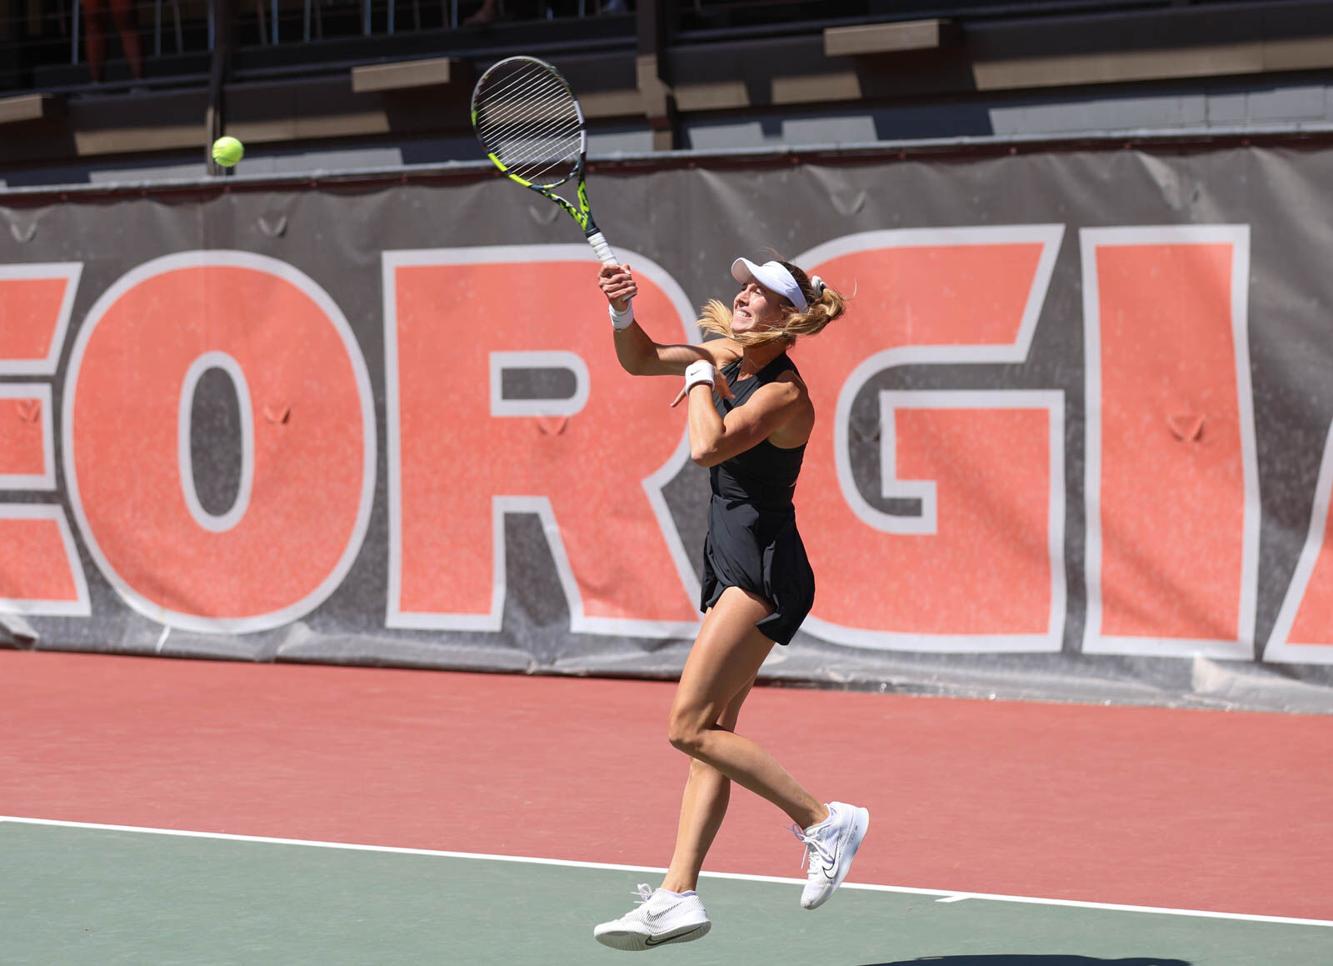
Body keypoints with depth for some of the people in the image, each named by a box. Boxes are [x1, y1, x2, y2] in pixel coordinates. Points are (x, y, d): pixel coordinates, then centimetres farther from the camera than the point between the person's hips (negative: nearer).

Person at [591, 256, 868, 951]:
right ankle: (678, 895, 2)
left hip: (765, 571, -9)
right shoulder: (727, 356, 9)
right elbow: (640, 361, 19)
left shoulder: (784, 393, -17)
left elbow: (708, 448, -30)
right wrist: (624, 312, 0)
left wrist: (702, 380, -13)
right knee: (710, 734, 4)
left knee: (690, 726, -13)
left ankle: (824, 821, -8)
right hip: (732, 563, 9)